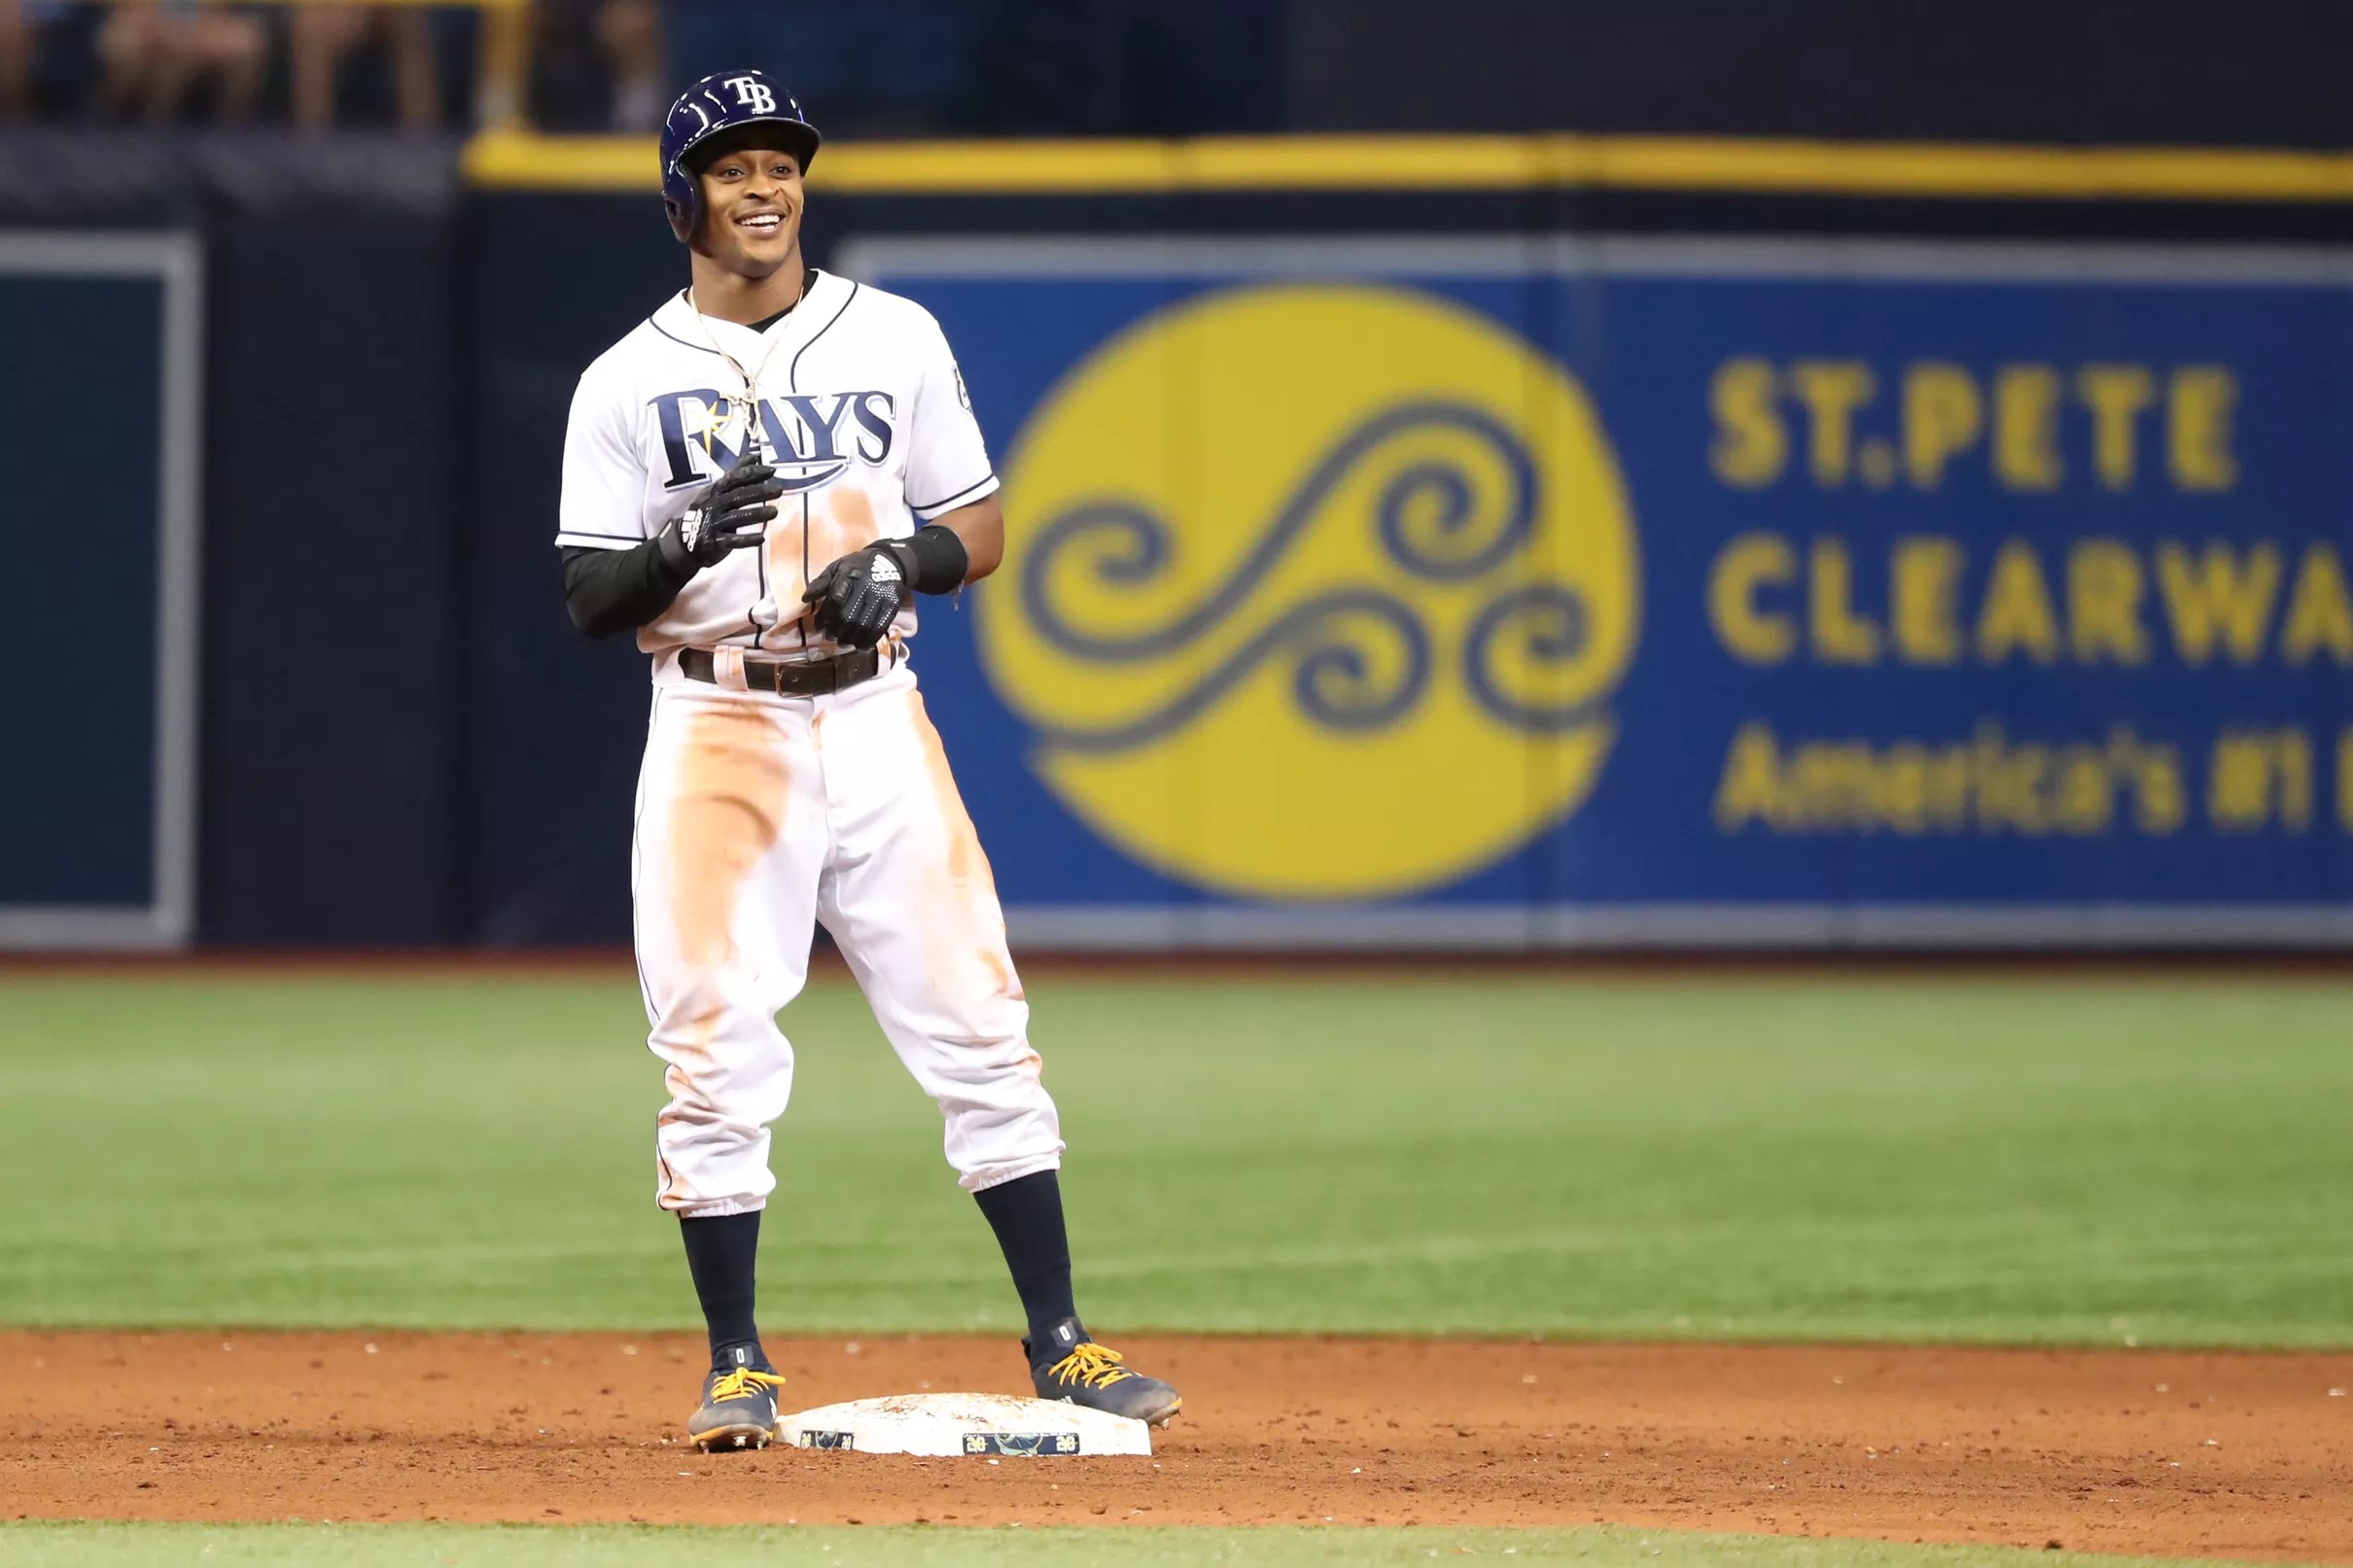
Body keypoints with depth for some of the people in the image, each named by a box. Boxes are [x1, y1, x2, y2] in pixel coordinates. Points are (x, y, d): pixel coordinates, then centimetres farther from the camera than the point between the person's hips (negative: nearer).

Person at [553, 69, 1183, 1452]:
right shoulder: (629, 384, 3)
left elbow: (984, 529, 12)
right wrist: (681, 543, -19)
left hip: (877, 721, 2)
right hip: (718, 735, -2)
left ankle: (1058, 1343, 4)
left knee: (979, 1030, -2)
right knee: (717, 1062, -5)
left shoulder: (896, 339, 9)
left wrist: (901, 564, -9)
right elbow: (589, 600, 0)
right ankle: (740, 1367, 5)